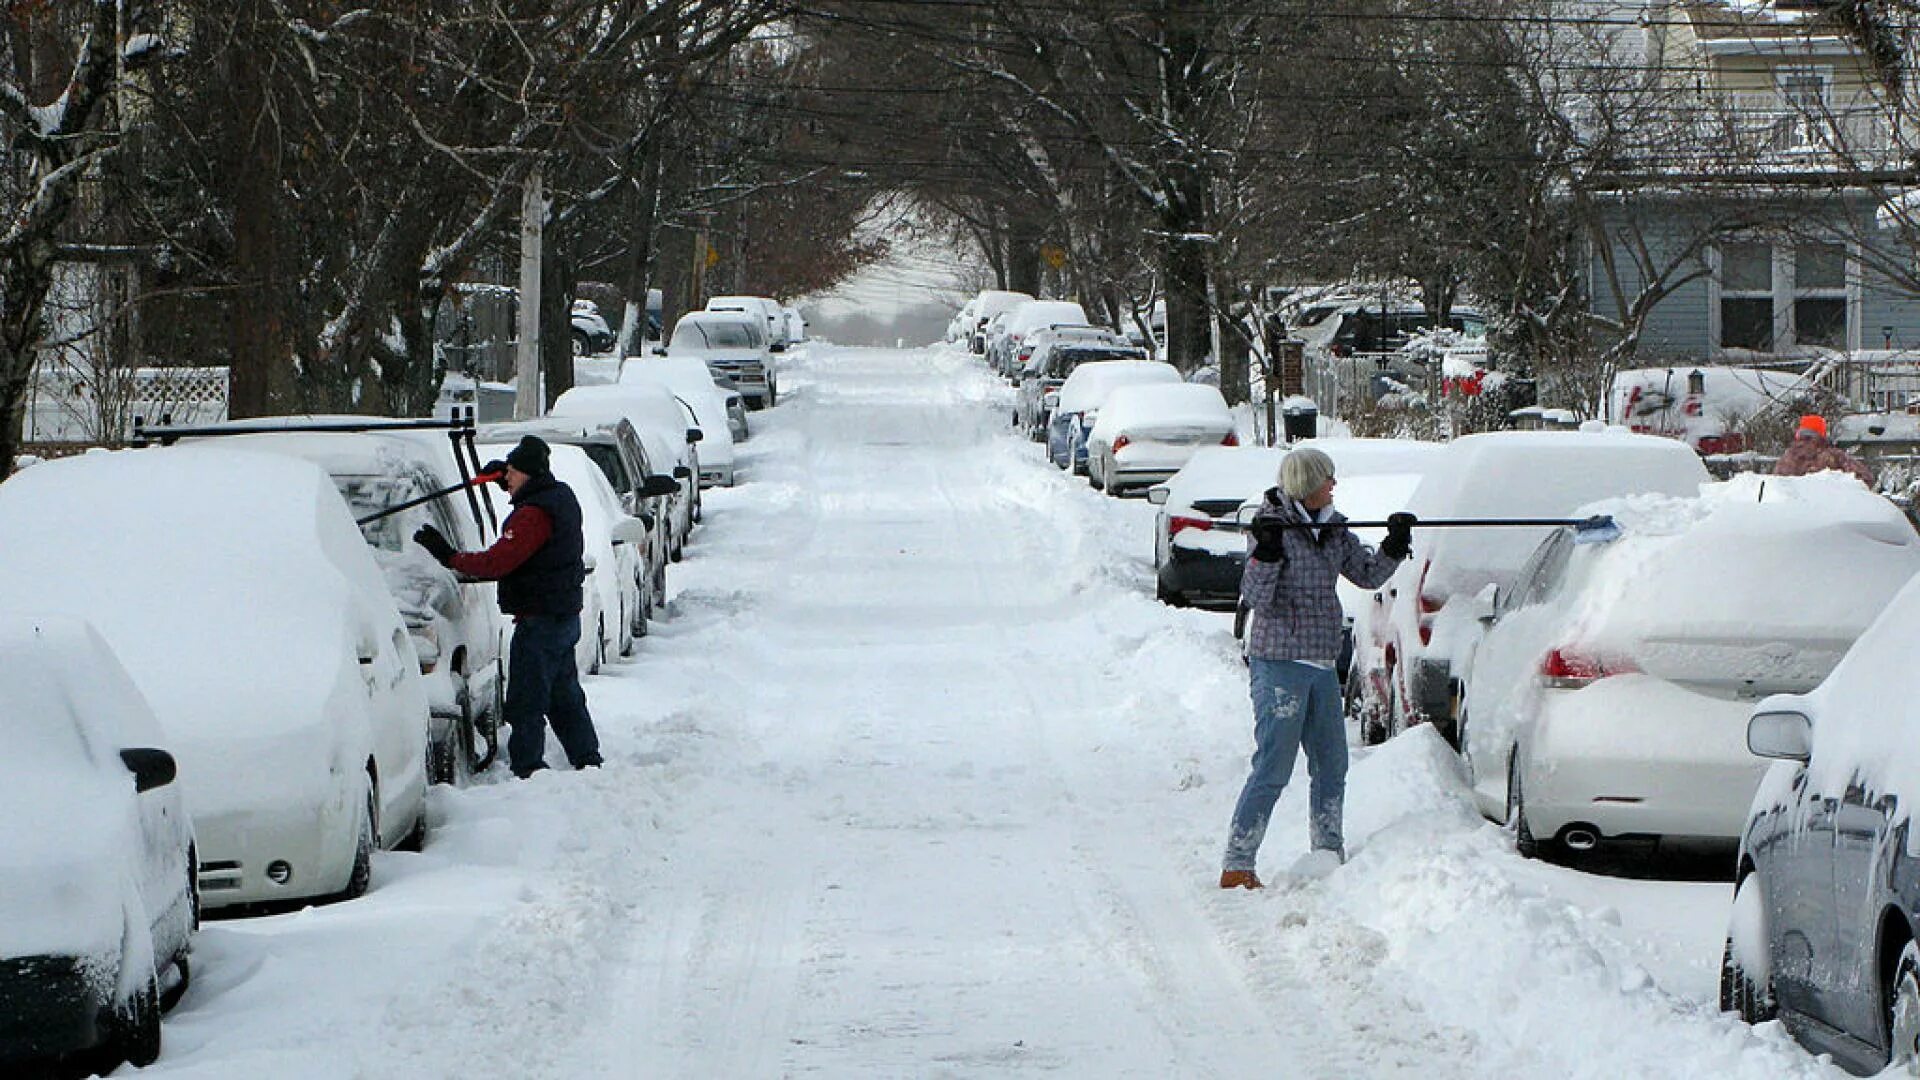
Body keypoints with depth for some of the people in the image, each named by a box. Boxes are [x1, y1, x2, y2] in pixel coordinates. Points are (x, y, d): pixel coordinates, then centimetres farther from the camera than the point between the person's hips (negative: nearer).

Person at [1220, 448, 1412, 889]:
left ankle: (1329, 855, 29)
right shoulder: (1273, 526, -11)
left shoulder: (1333, 529, 10)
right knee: (1273, 767, -10)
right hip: (1279, 663, -8)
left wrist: (1395, 544, 1)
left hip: (1322, 666, 8)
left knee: (1332, 763, 15)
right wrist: (1265, 552, -31)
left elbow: (1368, 575, 16)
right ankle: (1236, 866, -8)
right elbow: (1255, 597, -17)